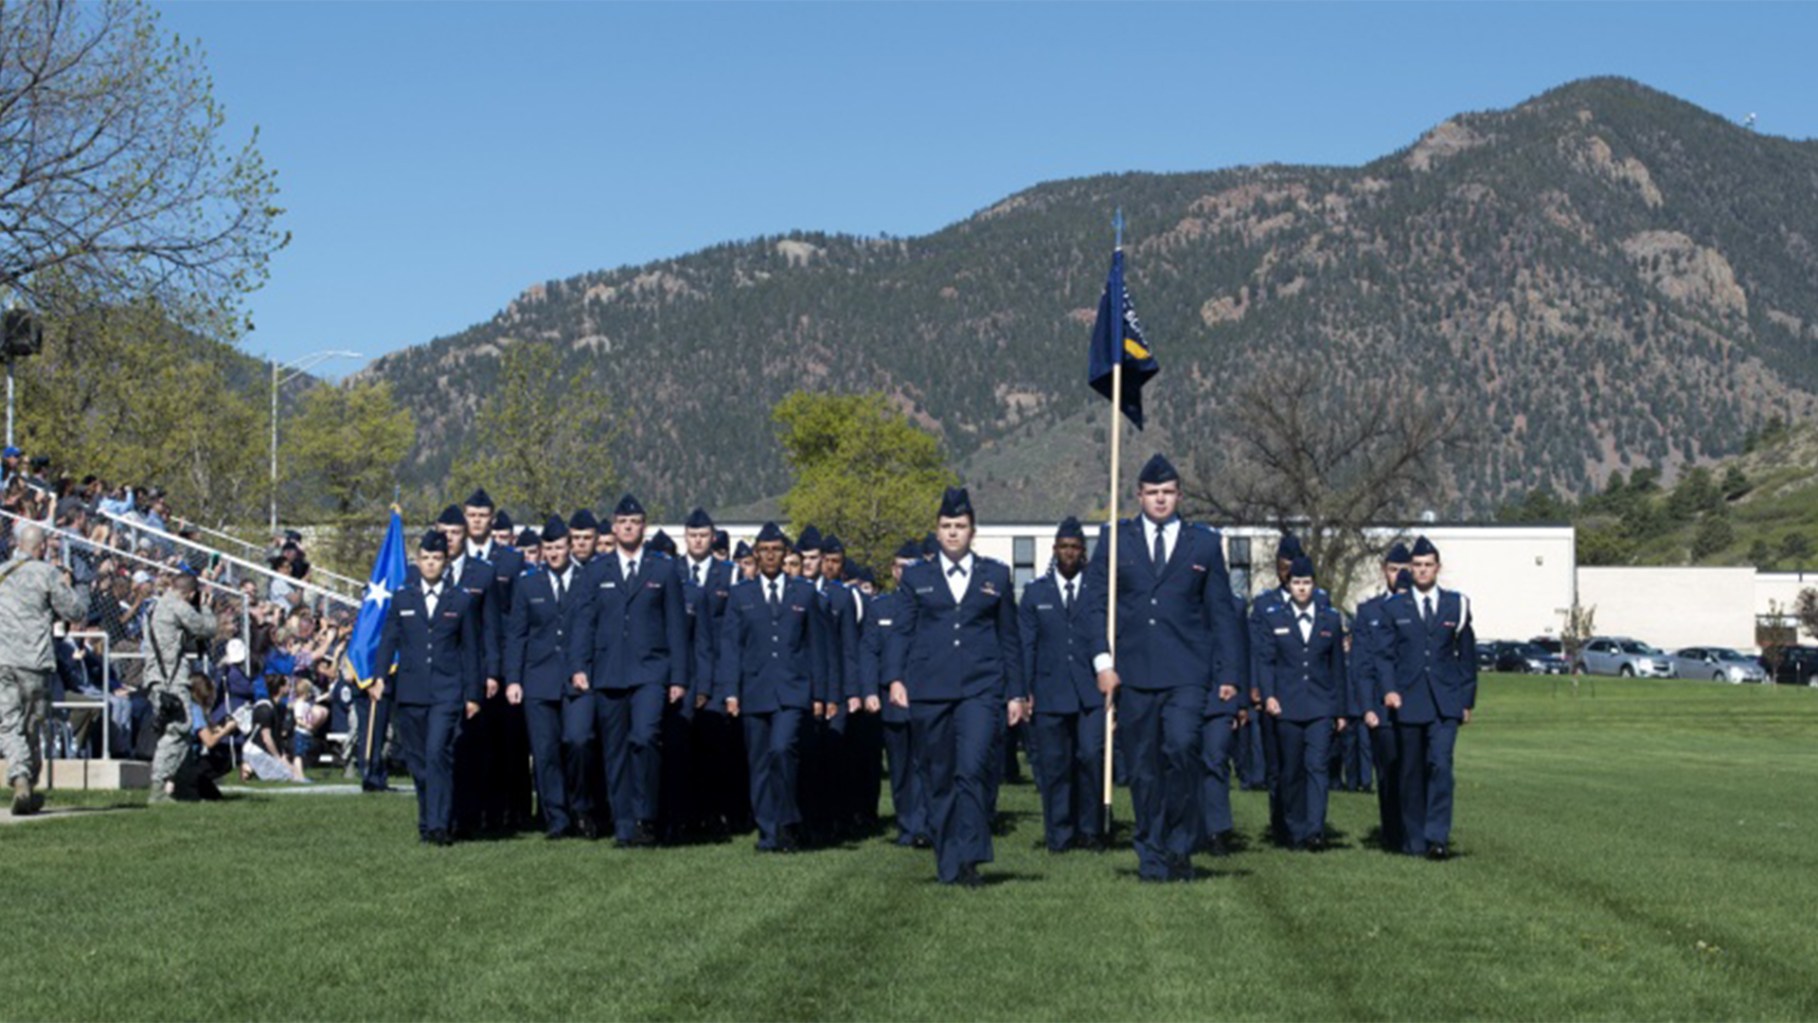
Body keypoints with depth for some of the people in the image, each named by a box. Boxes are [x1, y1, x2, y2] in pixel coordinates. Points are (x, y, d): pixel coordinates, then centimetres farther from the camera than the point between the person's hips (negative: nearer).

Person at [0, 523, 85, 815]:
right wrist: (65, 588, 16)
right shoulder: (47, 573, -2)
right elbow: (74, 613, -1)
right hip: (34, 660, -2)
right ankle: (30, 785, 12)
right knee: (32, 726, 9)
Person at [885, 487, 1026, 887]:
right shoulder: (916, 577, 12)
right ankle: (946, 864, 11)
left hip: (980, 688, -1)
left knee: (973, 769, -18)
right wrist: (895, 678, -7)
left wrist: (1016, 693, 11)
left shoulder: (996, 576, 12)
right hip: (928, 692, 1)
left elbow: (1009, 638, 15)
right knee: (938, 779, 3)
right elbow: (901, 632, 8)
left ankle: (968, 858, -17)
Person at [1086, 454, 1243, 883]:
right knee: (1143, 766, 3)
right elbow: (1097, 603, 6)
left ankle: (1180, 847, -6)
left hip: (1186, 672, -1)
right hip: (1133, 671, 1)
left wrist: (1227, 673, 5)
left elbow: (1220, 613, 11)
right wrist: (1103, 660, -5)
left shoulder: (1205, 543, 11)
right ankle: (1151, 855, 13)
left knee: (1181, 747, -20)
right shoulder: (1115, 539, 10)